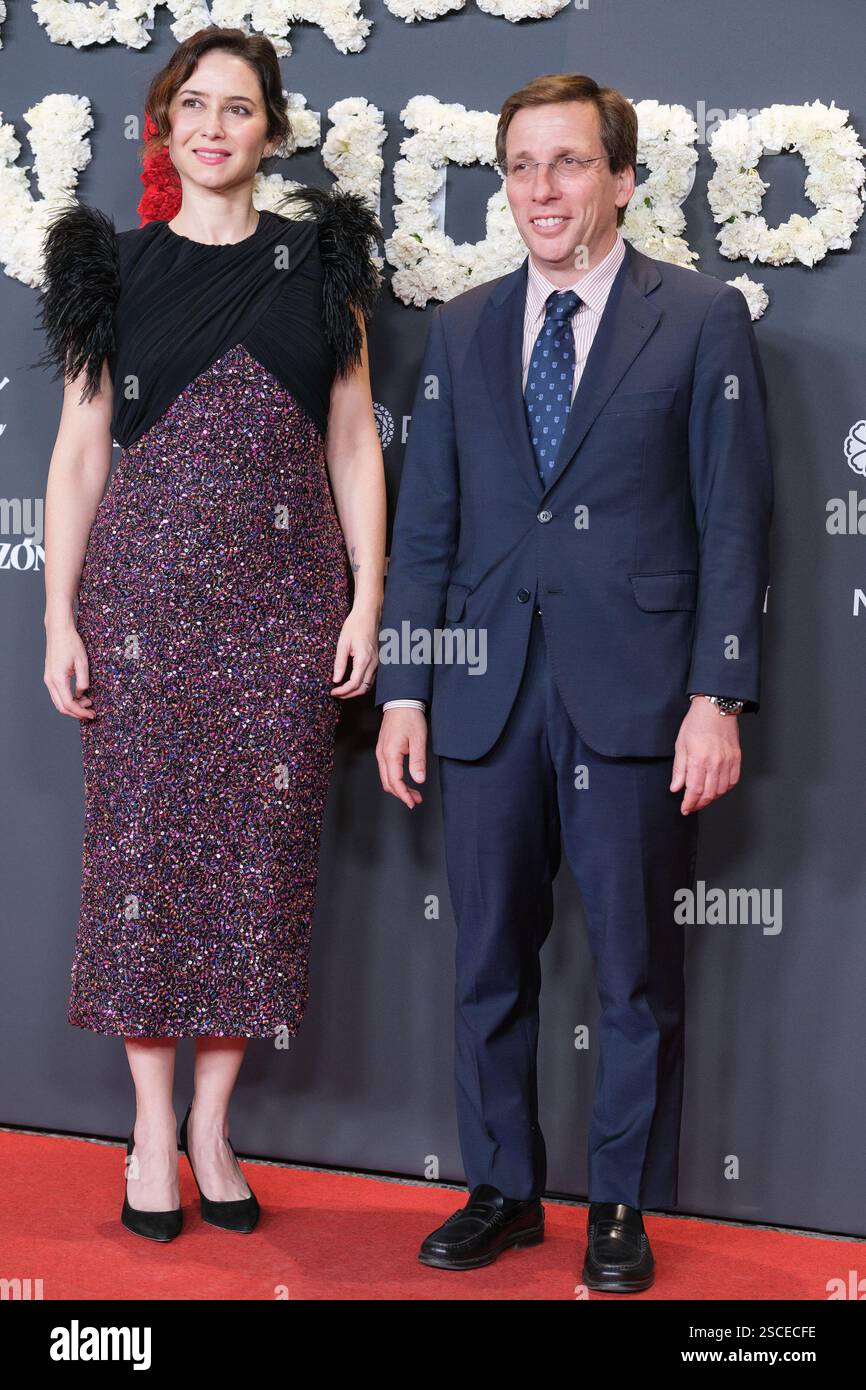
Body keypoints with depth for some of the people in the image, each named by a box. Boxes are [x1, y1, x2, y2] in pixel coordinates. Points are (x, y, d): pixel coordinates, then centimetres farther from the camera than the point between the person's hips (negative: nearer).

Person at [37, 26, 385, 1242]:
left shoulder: (319, 260, 9)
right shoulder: (114, 266, 7)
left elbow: (354, 443, 7)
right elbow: (79, 454, 6)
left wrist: (367, 598, -1)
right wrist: (59, 616, -1)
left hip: (285, 595, 1)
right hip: (143, 589, 0)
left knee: (263, 847, 1)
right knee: (144, 840, 0)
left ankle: (213, 1121, 15)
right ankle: (152, 1128, 13)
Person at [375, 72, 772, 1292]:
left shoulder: (703, 319, 1)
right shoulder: (462, 328, 12)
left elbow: (733, 521, -3)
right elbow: (425, 521, 11)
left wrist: (719, 699, -9)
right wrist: (403, 690, 5)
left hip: (633, 698, -3)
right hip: (487, 694, 4)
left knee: (636, 969, 6)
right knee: (489, 961, 10)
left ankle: (623, 1209, 20)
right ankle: (503, 1189, 25)